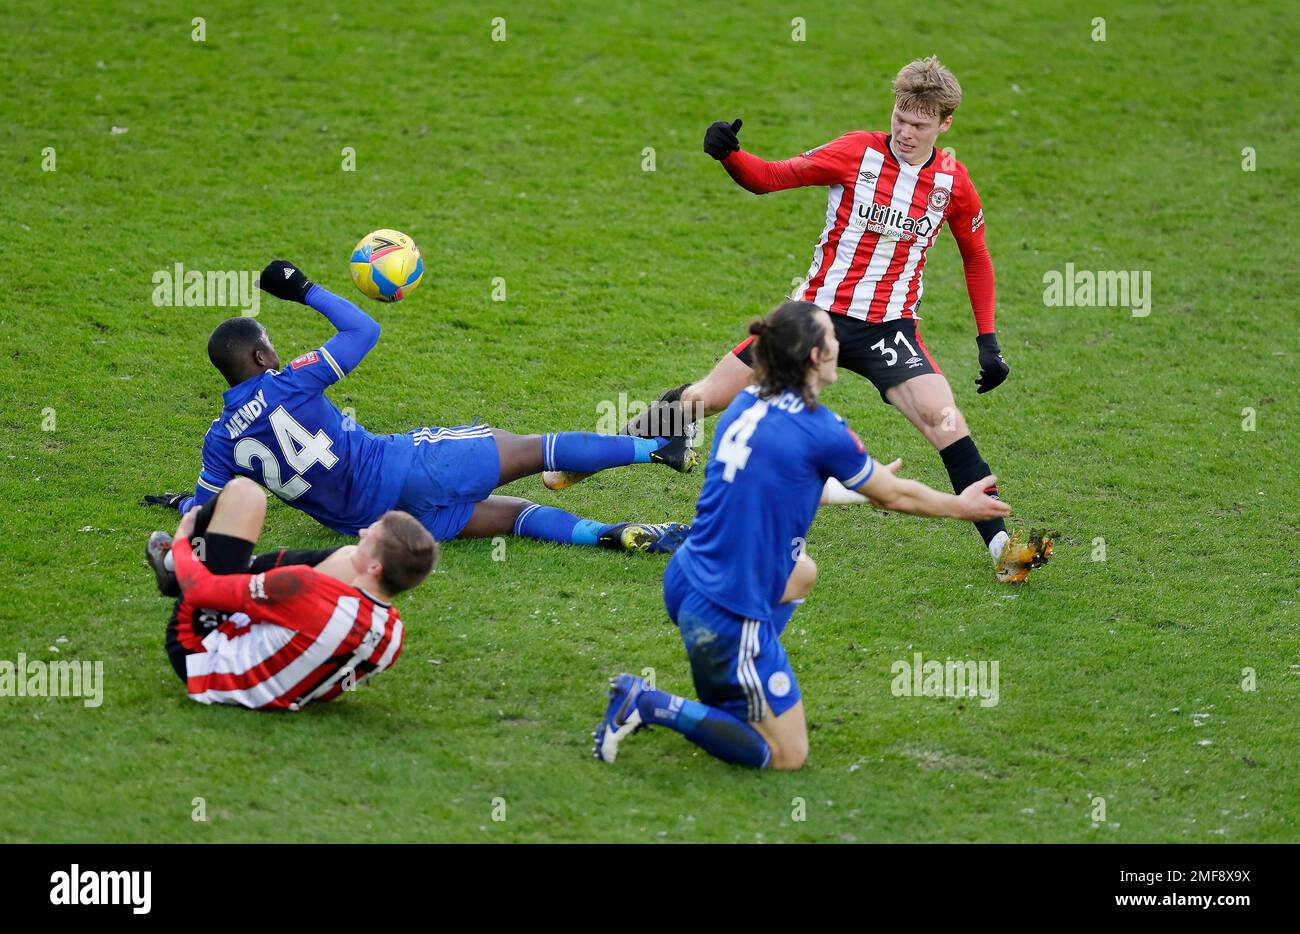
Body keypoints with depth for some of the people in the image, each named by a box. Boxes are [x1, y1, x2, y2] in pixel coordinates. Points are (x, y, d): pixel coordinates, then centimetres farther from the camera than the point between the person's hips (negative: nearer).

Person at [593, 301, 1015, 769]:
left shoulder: (746, 404, 6)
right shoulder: (820, 431, -15)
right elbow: (897, 496, 1)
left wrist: (870, 482, 37)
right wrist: (961, 506, 19)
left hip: (685, 580, 8)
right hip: (729, 612, -8)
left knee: (803, 572, 34)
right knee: (786, 756, 2)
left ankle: (730, 686, 21)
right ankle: (651, 705, -9)